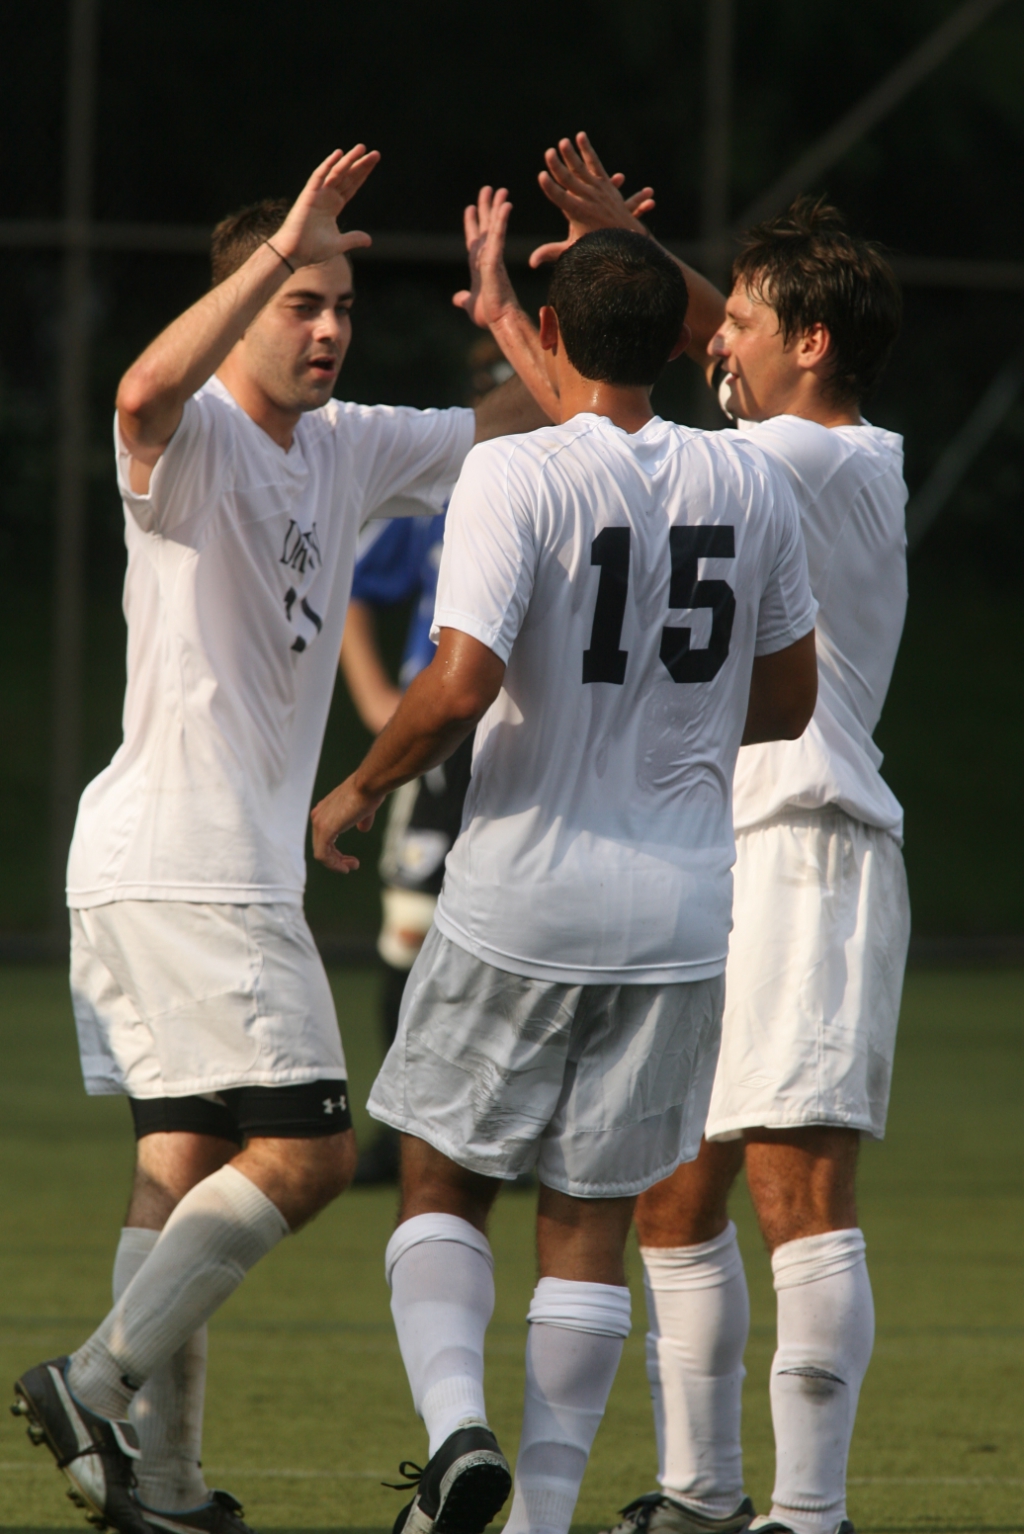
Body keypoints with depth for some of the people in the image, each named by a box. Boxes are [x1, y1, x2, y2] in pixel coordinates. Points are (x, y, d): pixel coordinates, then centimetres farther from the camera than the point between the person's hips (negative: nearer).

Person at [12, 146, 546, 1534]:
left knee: (188, 1159, 9)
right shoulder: (193, 443, -11)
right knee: (307, 1149, -12)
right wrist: (279, 251, -36)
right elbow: (146, 393, -37)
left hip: (230, 870, 9)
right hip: (182, 869, -9)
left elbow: (521, 424, 22)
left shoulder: (348, 448, 14)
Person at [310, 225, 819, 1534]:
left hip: (523, 900, -3)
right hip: (680, 916, 4)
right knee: (590, 1223, 10)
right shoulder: (750, 484, 2)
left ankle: (454, 1423, -12)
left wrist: (359, 791, -4)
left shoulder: (515, 476, -13)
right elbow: (786, 702, 12)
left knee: (441, 1184, 11)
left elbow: (459, 687, -21)